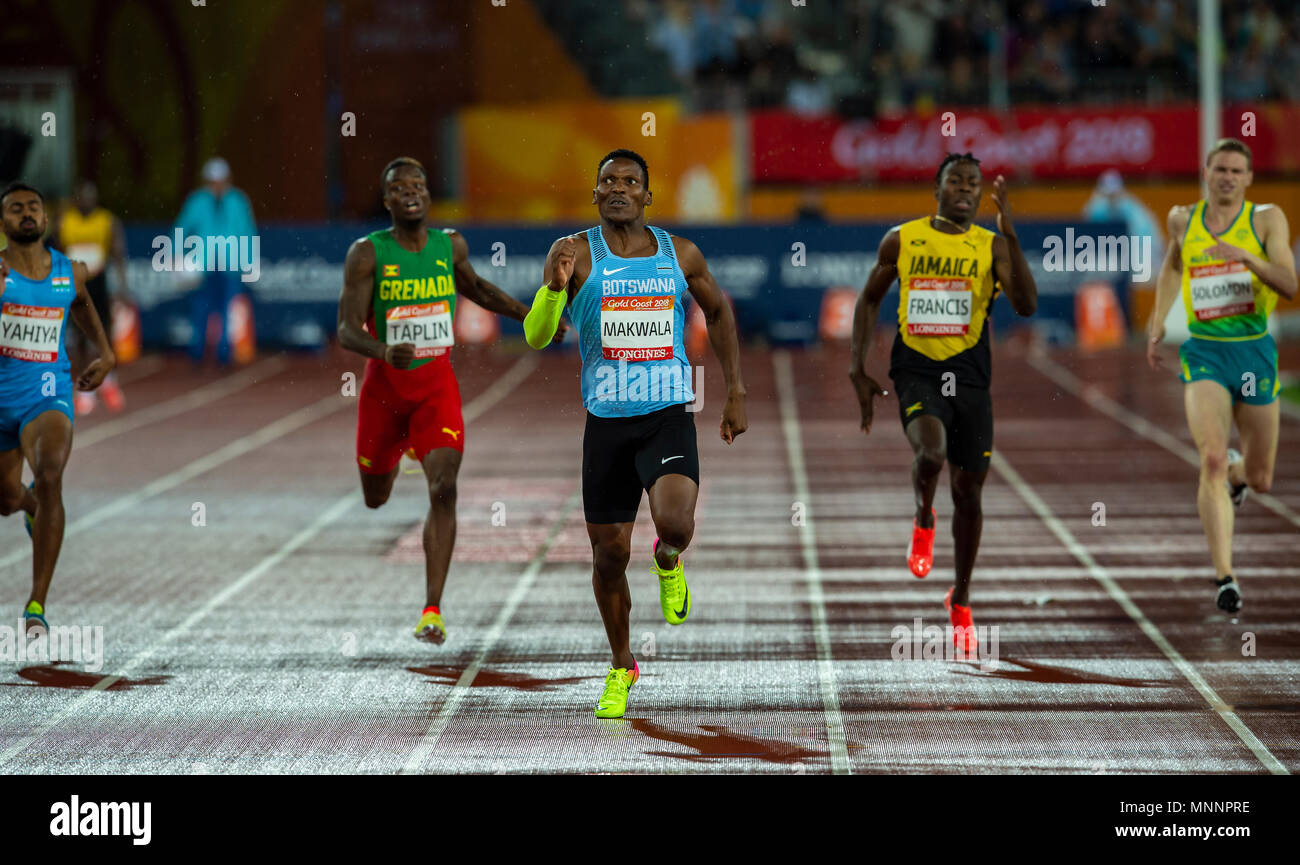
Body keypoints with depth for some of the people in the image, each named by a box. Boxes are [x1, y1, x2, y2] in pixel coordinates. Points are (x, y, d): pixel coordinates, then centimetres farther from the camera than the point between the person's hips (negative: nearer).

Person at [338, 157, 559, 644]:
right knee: (375, 499, 17)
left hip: (436, 387, 1)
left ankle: (432, 611, -18)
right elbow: (347, 331, -18)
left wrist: (526, 315, 16)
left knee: (444, 489, -19)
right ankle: (396, 455, 58)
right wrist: (383, 351, -38)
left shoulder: (451, 246, 0)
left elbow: (473, 286, 23)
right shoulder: (367, 253, -12)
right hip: (384, 386, -1)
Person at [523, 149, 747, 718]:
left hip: (669, 418, 0)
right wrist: (554, 287, -29)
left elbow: (719, 312, 20)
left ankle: (667, 563, 13)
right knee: (609, 555, 5)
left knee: (675, 524, -26)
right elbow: (536, 337, -9)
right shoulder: (576, 254, -3)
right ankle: (621, 668, 28)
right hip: (606, 421, 0)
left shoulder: (680, 255, 4)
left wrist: (736, 392, 15)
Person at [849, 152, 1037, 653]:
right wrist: (857, 368, 7)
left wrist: (1009, 234, -21)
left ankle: (961, 601, 26)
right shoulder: (902, 240, 2)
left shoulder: (992, 246, 0)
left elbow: (1025, 306, -14)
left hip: (970, 376, 1)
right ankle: (923, 520, 4)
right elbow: (870, 300, 13)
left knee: (968, 491, 7)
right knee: (931, 452, -31)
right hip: (916, 370, -1)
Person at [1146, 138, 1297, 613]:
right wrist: (1157, 324, 19)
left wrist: (1247, 258, -30)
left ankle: (1236, 470, 49)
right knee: (1212, 458, -21)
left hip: (1254, 351, 0)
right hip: (1203, 353, 0)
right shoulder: (1182, 219, 5)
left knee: (1259, 480, 10)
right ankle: (1224, 576, -20)